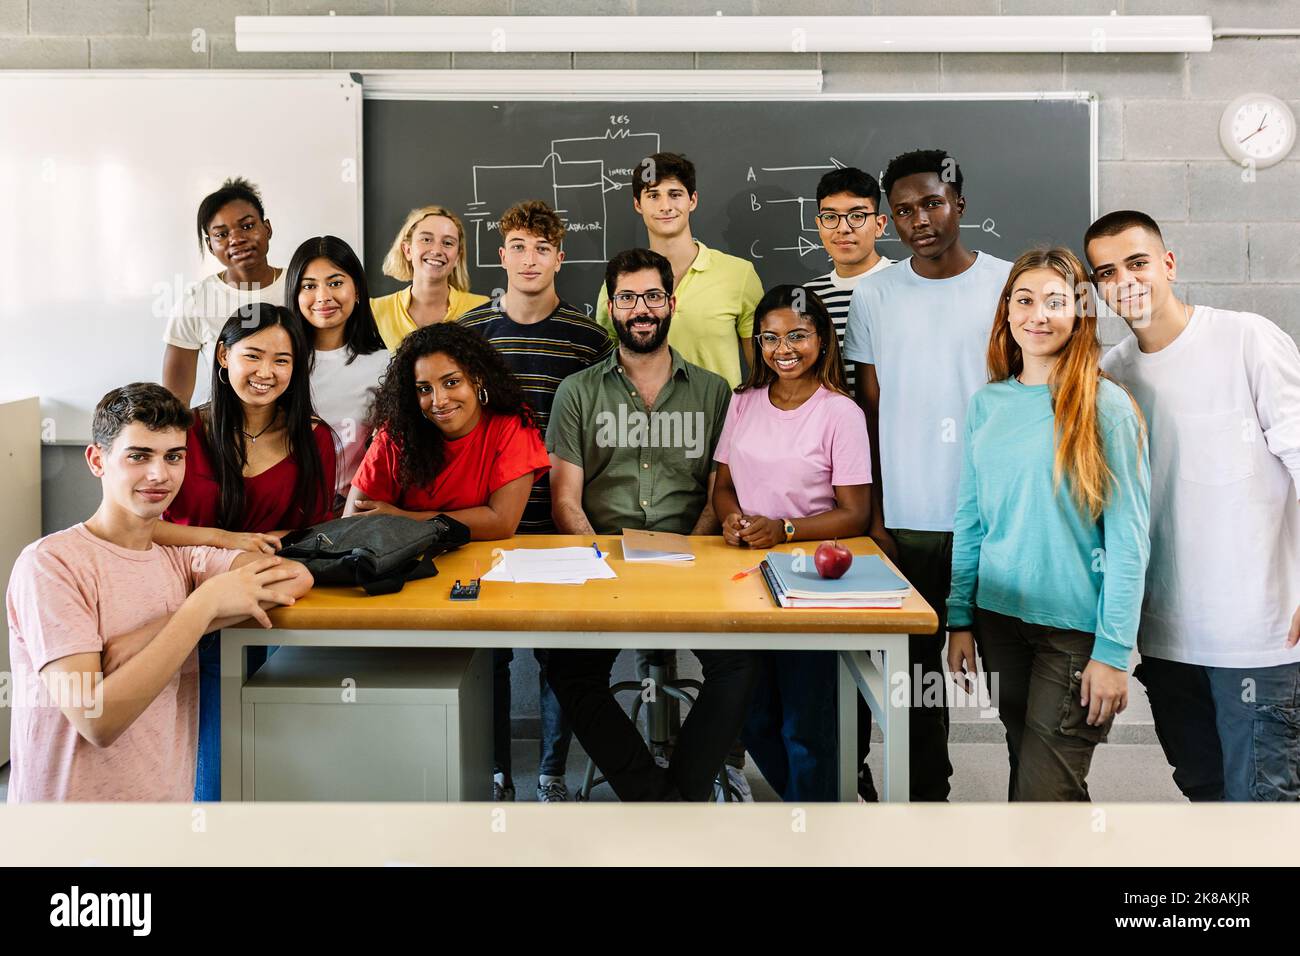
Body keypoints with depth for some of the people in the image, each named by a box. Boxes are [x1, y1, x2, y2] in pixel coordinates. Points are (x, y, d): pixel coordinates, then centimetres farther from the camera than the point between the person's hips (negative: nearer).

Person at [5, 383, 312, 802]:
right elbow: (98, 721, -17)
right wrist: (205, 603, -19)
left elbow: (296, 577, -10)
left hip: (171, 796, 3)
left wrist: (152, 633, -18)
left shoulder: (180, 558, 6)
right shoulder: (49, 563, -9)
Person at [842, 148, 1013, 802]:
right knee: (917, 661, 10)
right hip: (907, 521, 2)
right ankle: (926, 790, 25)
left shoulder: (1010, 285, 1)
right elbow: (869, 412, 7)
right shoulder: (874, 295, 5)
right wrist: (874, 516, 2)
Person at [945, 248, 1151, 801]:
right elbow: (969, 522, 10)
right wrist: (960, 619, 6)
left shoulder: (1106, 407, -8)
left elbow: (1128, 539, -10)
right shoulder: (986, 404, 6)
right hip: (999, 615, 5)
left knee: (1046, 791, -4)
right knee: (1024, 771, 16)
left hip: (1077, 630, -5)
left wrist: (1114, 651, -14)